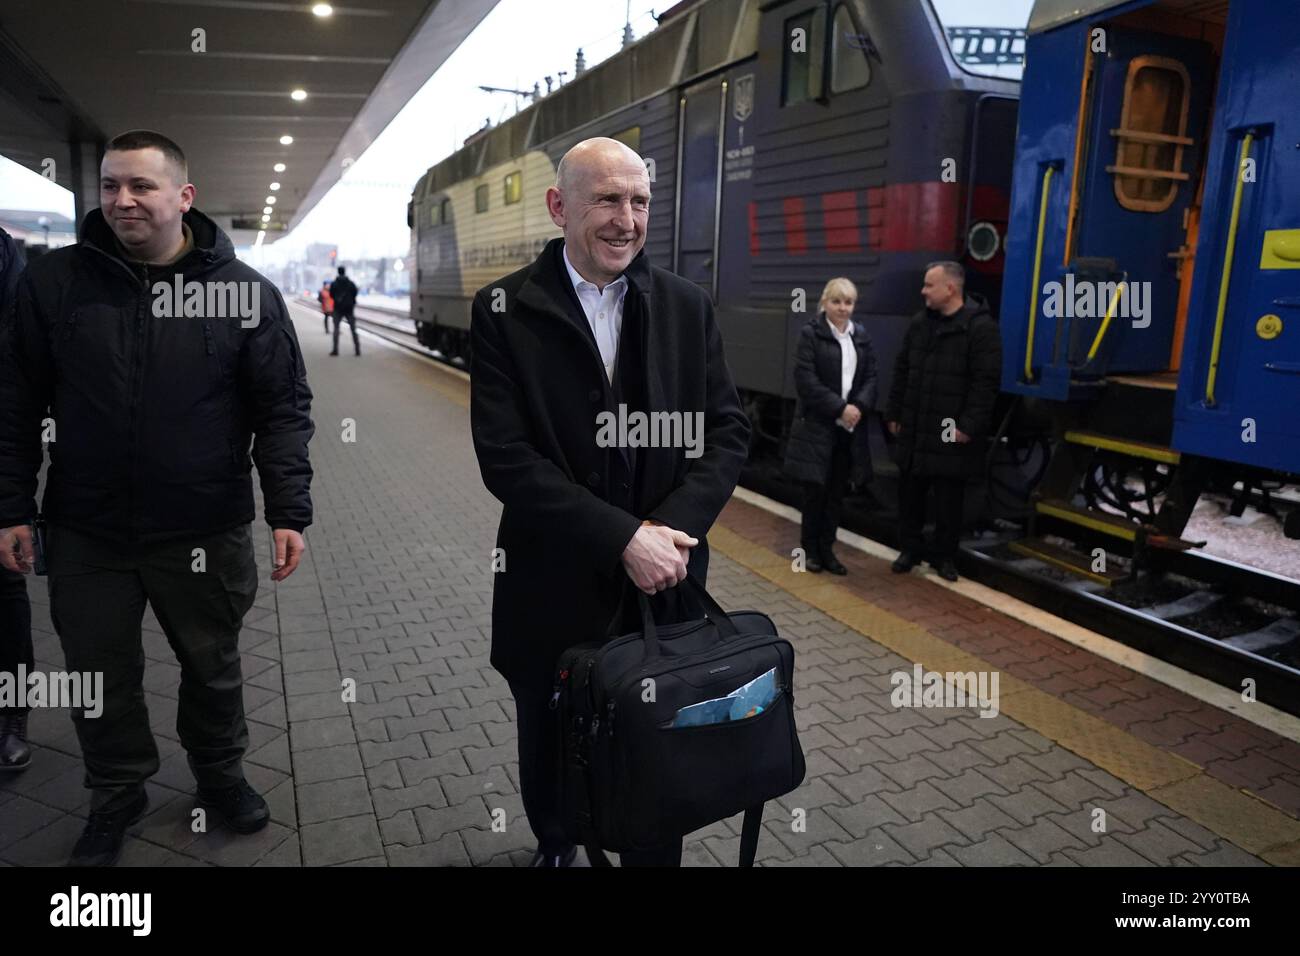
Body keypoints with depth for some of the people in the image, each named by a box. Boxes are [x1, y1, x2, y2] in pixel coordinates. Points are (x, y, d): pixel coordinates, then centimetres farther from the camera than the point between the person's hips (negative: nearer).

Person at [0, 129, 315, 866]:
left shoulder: (245, 291, -6)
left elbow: (284, 410, -6)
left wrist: (290, 512, -12)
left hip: (206, 532, -1)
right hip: (86, 534, 2)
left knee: (213, 667, 17)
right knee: (101, 675, 16)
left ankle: (221, 775, 42)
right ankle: (117, 794, 40)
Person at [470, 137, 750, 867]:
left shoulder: (688, 305, 1)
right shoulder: (504, 311, -7)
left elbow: (729, 429, 1)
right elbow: (505, 457, -15)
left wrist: (673, 526, -15)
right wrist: (622, 538, -22)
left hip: (665, 583, 1)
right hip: (555, 589, -1)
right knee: (550, 750, 21)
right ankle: (555, 846, 51)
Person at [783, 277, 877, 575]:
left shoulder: (861, 335, 11)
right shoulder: (811, 333, -5)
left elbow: (870, 377, 8)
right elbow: (806, 380, -13)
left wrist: (859, 407, -11)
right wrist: (839, 408, -17)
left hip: (851, 428, 5)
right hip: (817, 425, -5)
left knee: (837, 492, 9)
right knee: (815, 491, 2)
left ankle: (826, 549, 20)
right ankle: (810, 549, 17)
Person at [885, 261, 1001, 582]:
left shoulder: (980, 326, -11)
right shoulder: (919, 323, 9)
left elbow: (986, 382, -15)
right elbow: (902, 372, 14)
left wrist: (969, 425, -18)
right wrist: (895, 413, 11)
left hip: (951, 434, -6)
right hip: (914, 431, 6)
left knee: (948, 501, 6)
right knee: (909, 494, 13)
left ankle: (945, 556, 21)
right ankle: (910, 549, 27)